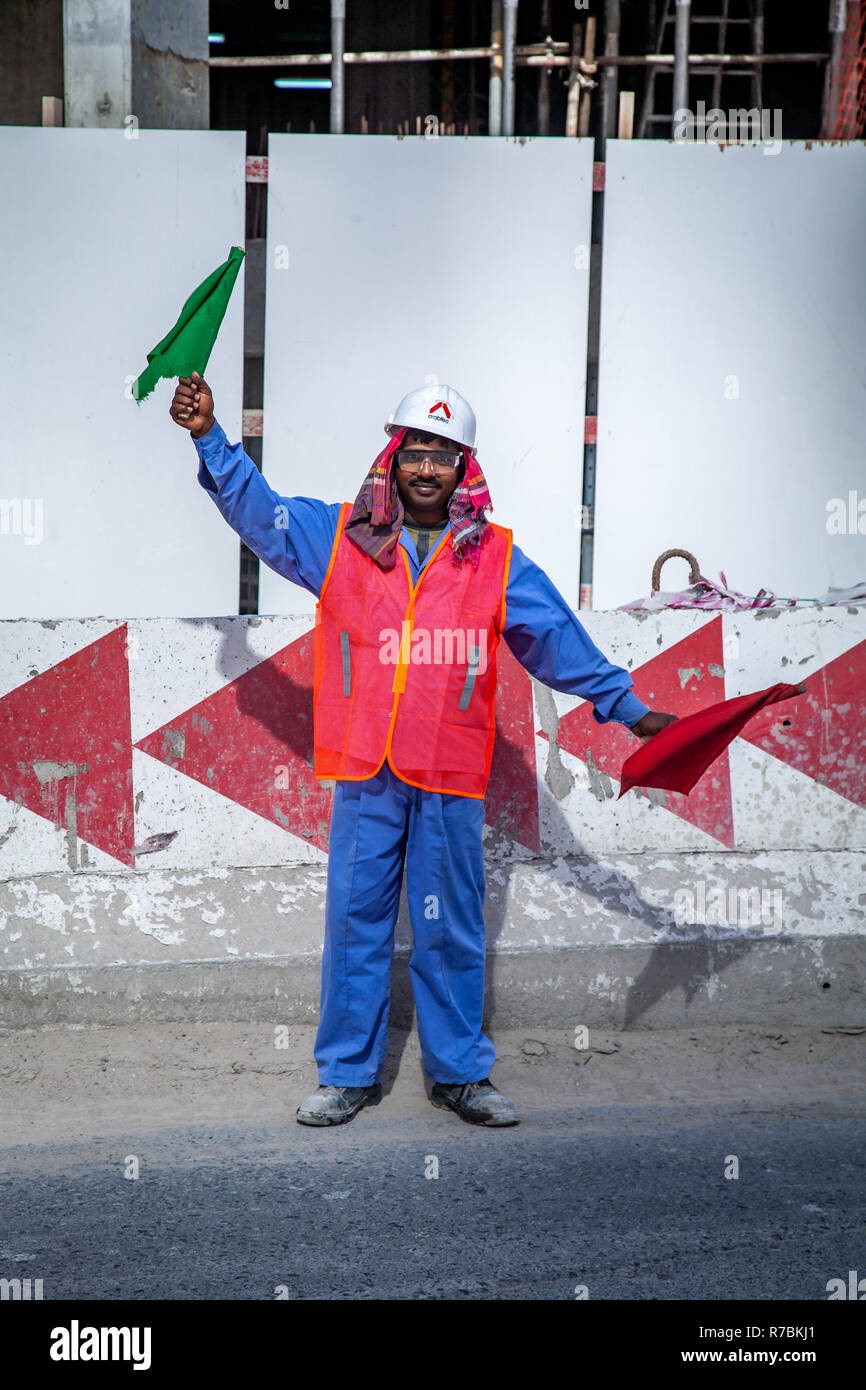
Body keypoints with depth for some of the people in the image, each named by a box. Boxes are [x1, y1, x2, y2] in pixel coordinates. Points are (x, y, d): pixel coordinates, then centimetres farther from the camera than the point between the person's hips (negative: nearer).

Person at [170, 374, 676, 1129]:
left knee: (451, 930, 7)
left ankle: (460, 1073, 20)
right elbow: (255, 506, 12)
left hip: (450, 774, 0)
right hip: (364, 770, 0)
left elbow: (560, 640, 9)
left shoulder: (496, 557, 7)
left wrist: (627, 706, 9)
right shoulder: (339, 537, 7)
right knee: (355, 922, 6)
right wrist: (212, 439, 3)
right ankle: (348, 1073, 17)